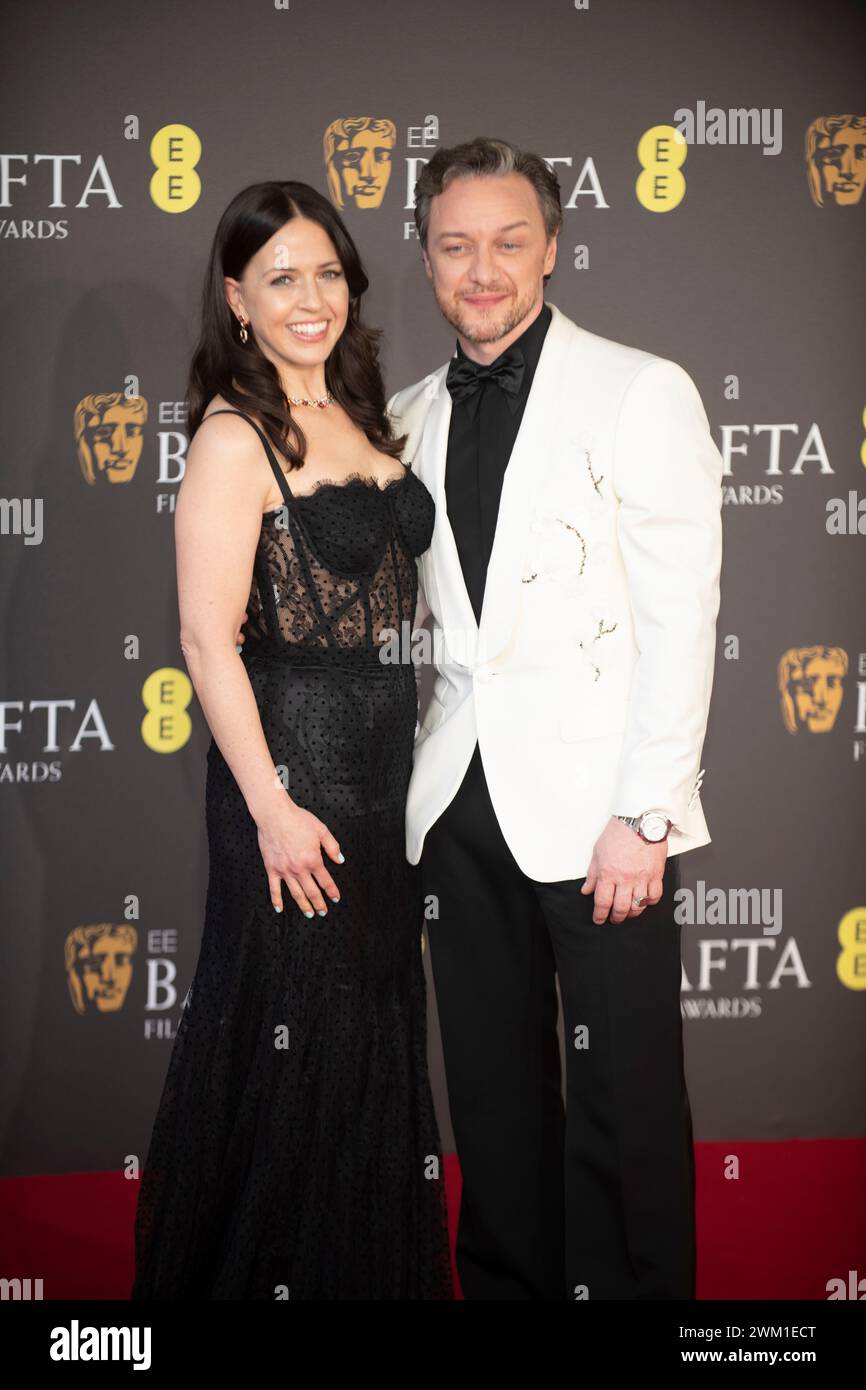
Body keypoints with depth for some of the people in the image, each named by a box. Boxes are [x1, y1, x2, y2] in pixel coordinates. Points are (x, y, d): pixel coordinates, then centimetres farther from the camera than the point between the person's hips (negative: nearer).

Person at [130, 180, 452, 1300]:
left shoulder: (356, 415, 11)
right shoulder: (234, 438, -13)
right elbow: (206, 638, -17)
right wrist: (272, 807, -20)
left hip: (383, 766, 8)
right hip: (293, 762, -8)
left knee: (376, 1029, 17)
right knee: (291, 1047, 2)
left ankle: (373, 1262, 32)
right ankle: (270, 1266, 19)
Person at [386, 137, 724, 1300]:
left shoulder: (640, 393, -3)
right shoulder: (409, 420, 12)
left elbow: (680, 615, -8)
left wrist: (644, 815, -13)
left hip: (593, 804, -5)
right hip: (462, 804, 5)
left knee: (624, 1105, 0)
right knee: (494, 1096, 12)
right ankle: (505, 1284, 25)